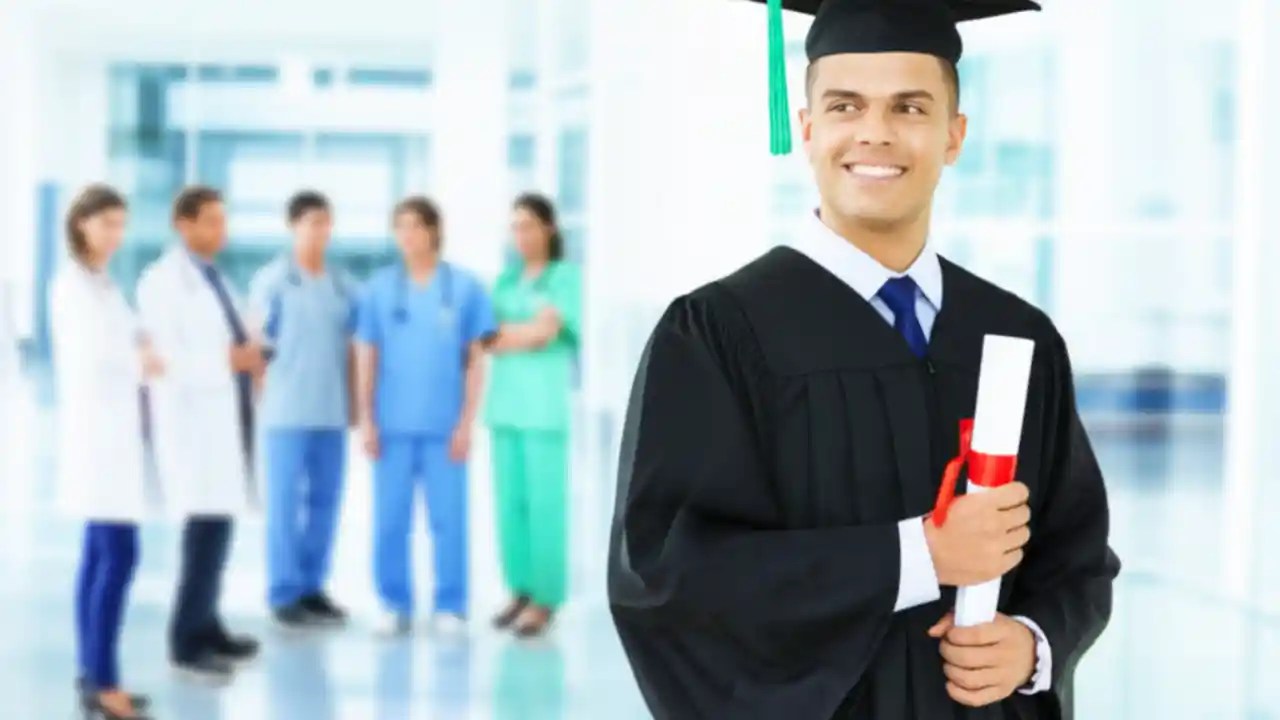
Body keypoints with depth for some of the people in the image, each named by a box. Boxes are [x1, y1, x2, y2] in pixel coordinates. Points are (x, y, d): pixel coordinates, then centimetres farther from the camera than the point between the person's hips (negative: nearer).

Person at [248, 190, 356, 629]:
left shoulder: (343, 285, 11)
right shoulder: (271, 280, -2)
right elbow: (258, 343, -1)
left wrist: (354, 403, 11)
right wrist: (260, 400, -4)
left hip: (332, 411, 4)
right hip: (287, 411, -4)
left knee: (325, 501, 7)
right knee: (285, 502, -2)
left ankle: (313, 588, 16)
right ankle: (284, 594, 3)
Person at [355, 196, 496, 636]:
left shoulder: (465, 287, 1)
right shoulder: (380, 288, 5)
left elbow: (476, 359, 2)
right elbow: (366, 357, 7)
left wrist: (467, 421, -3)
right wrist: (366, 420, 2)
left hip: (444, 425, -1)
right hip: (394, 425, 1)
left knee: (448, 520, 1)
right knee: (390, 520, 4)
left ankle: (450, 607, 10)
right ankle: (395, 605, 13)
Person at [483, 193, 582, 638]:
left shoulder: (568, 277, -6)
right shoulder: (506, 280, 13)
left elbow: (543, 332, -18)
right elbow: (488, 341, 5)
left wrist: (503, 333, -6)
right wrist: (524, 334, -12)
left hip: (548, 404, -6)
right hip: (506, 400, 6)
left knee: (544, 502, -6)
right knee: (510, 499, 6)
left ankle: (545, 600, 0)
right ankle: (522, 591, 14)